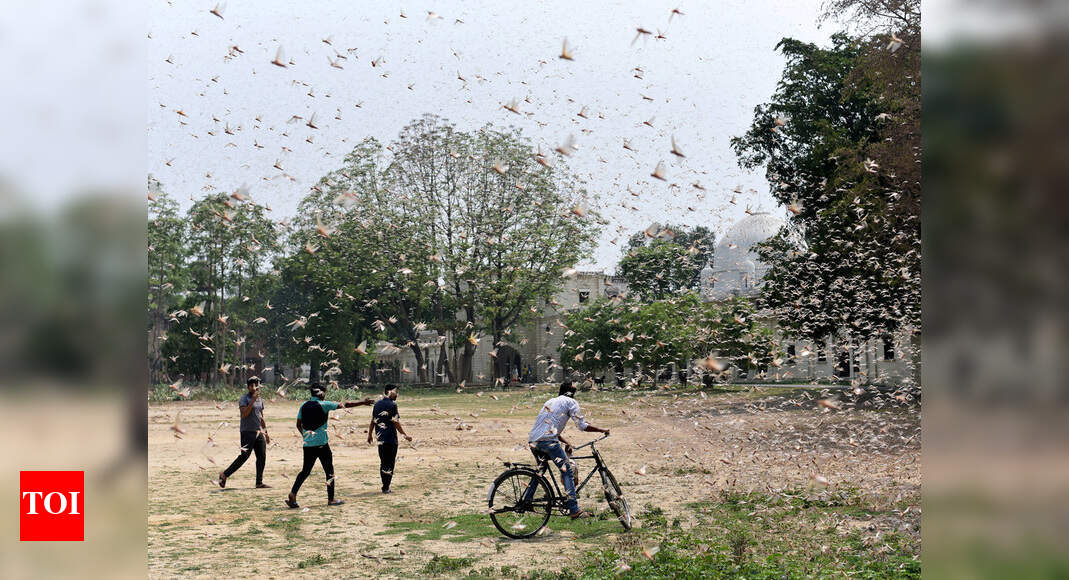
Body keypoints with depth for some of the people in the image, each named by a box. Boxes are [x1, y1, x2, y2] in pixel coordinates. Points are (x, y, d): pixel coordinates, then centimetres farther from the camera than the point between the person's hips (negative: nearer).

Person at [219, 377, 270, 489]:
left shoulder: (260, 400, 17)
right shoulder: (243, 399, -5)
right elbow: (244, 414, -20)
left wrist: (266, 432, 21)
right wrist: (253, 400, -22)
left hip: (259, 432, 7)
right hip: (247, 432, -7)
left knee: (262, 457, 2)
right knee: (244, 456, -8)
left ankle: (259, 482, 6)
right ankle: (224, 474, 7)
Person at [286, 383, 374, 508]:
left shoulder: (303, 406, 5)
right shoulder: (324, 404, -8)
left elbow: (298, 425, 11)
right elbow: (346, 404, -4)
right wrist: (363, 402, 4)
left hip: (308, 445, 4)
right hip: (322, 444, -4)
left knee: (305, 471, 12)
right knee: (329, 471, 7)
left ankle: (293, 494, -5)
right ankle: (331, 499, 10)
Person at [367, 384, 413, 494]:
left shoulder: (377, 404, 10)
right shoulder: (392, 405, -11)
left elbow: (373, 421, 13)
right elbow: (396, 422, -12)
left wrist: (369, 435, 22)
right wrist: (405, 435, -7)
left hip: (380, 438, 7)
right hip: (390, 438, -7)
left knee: (383, 462, 13)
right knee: (389, 463, -1)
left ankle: (385, 486, 17)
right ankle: (386, 488, -2)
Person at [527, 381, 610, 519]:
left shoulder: (551, 401, 30)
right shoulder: (571, 402, 9)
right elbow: (582, 426, 3)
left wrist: (567, 443, 37)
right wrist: (602, 430, 16)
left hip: (533, 441, 7)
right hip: (548, 440, -7)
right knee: (568, 471, -1)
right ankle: (574, 510, -6)